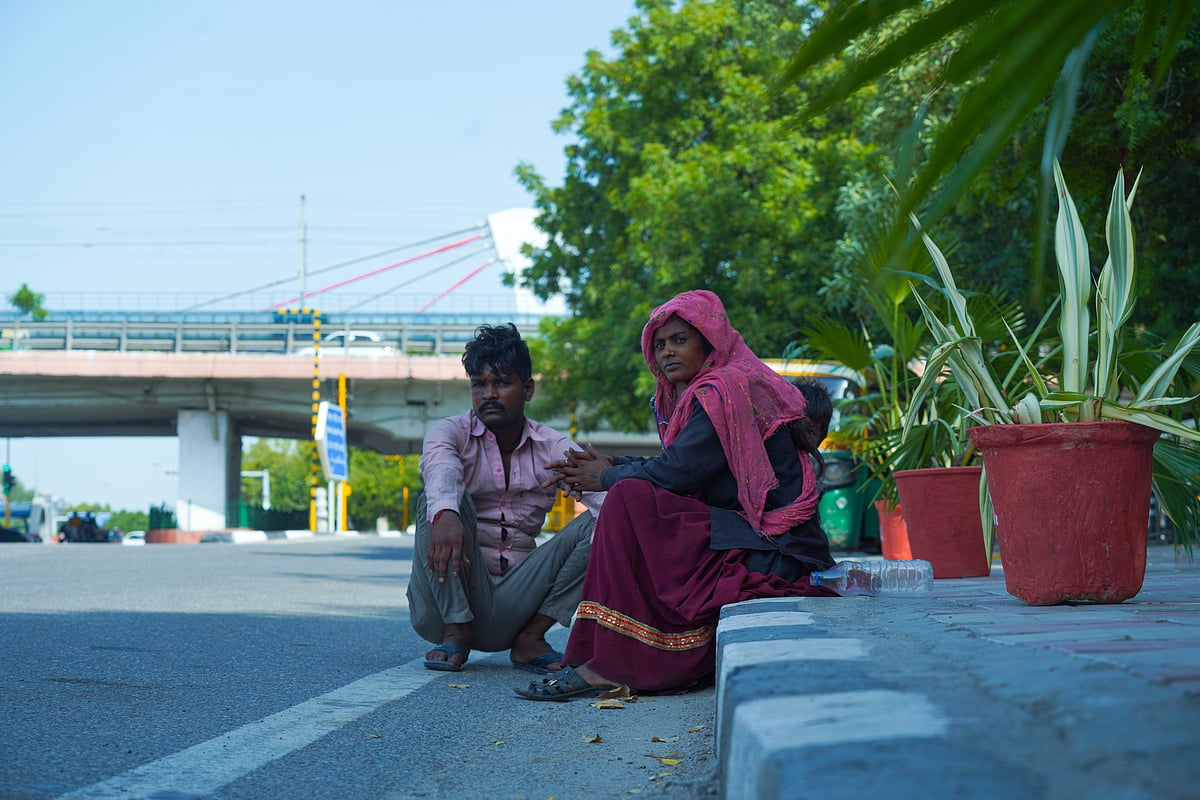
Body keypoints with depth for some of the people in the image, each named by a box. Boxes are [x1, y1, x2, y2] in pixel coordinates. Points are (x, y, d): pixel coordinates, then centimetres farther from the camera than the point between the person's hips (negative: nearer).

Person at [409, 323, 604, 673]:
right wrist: (446, 515, -52)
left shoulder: (552, 447, 5)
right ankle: (455, 632, -20)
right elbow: (440, 467, -28)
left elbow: (601, 490, -14)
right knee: (439, 500, -25)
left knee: (596, 526, -14)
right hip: (450, 599, -2)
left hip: (515, 602, 2)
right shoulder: (450, 431, -2)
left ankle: (530, 637, -11)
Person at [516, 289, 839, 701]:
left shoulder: (723, 392, -13)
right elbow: (680, 466, 18)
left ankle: (608, 665, -20)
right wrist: (613, 464, 7)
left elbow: (676, 474, -16)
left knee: (631, 498, -19)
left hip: (772, 553, -11)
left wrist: (608, 477, 1)